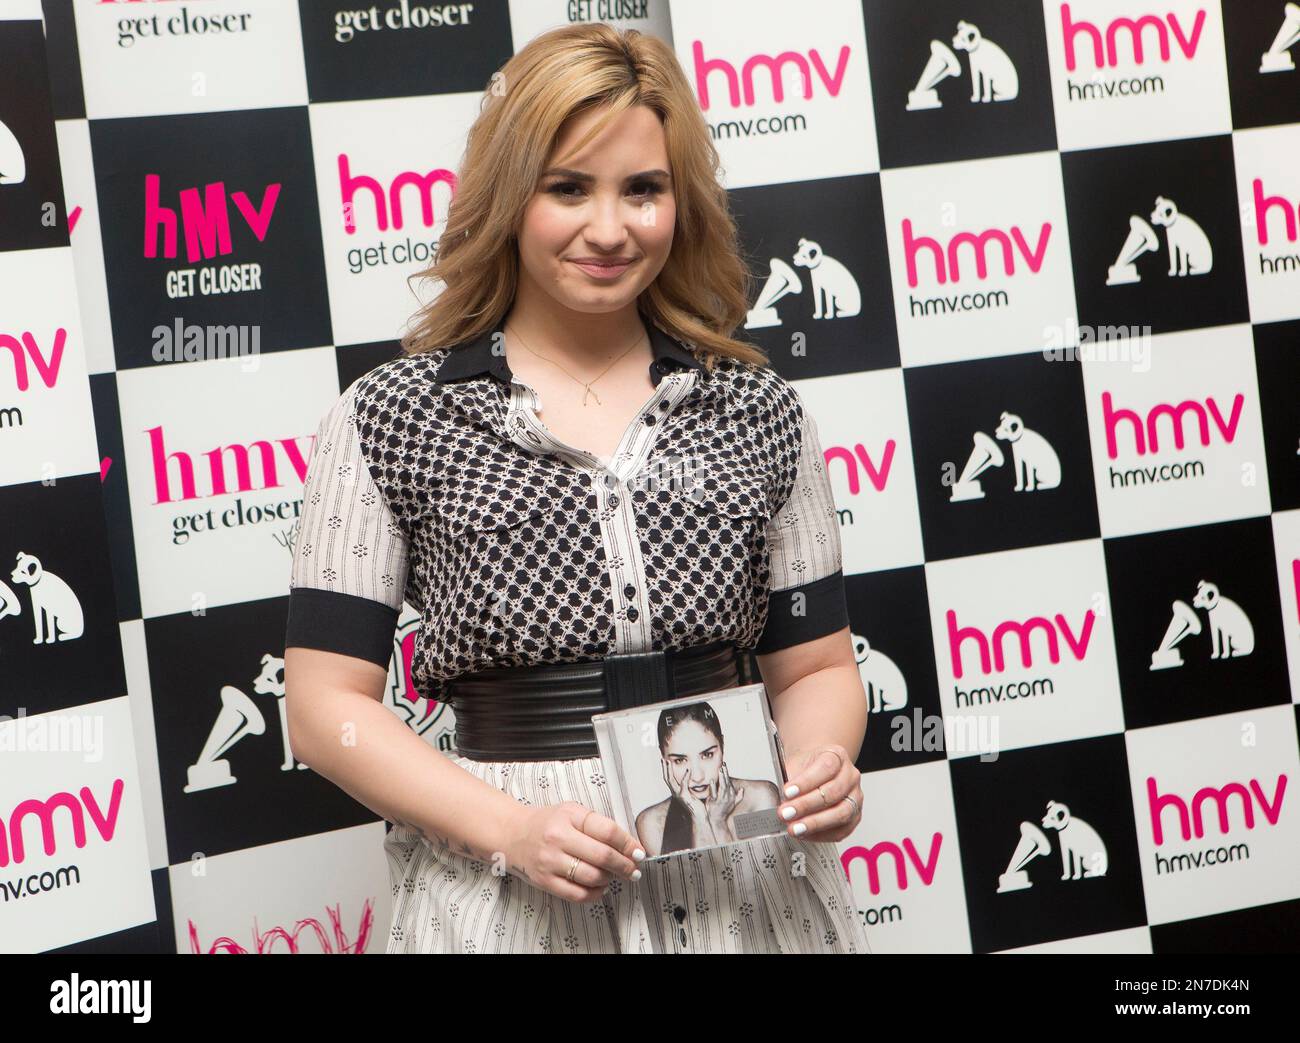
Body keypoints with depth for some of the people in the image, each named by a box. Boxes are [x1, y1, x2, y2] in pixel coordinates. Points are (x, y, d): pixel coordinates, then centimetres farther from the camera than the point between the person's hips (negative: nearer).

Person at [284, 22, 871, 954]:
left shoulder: (757, 410, 3)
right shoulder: (389, 421, -4)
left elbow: (816, 662, 8)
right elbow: (329, 706, -5)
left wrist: (821, 767, -13)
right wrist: (510, 831, -17)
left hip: (746, 882, 3)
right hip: (510, 896, -2)